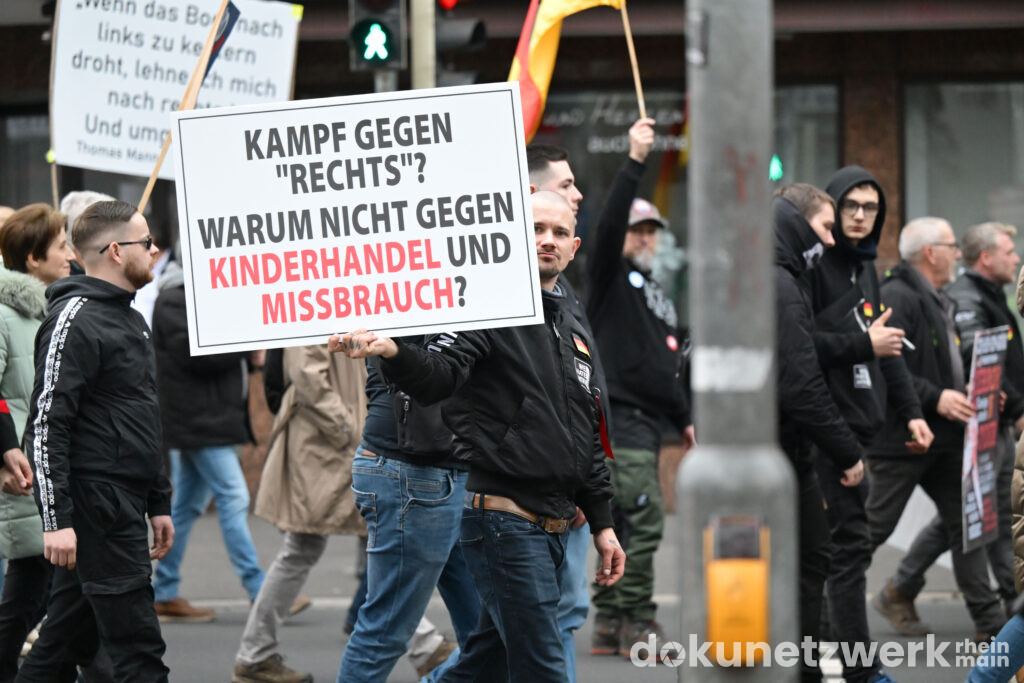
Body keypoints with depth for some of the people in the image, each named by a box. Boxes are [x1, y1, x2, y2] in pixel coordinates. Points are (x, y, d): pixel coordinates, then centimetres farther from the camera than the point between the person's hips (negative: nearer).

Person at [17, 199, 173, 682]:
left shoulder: (130, 320, 20)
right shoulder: (74, 320, -13)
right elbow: (47, 425, -19)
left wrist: (158, 502, 24)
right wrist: (56, 519, -23)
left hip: (125, 505, 10)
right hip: (94, 506, -10)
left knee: (69, 634, 12)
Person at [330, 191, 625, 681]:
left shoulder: (575, 332, 19)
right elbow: (439, 377, -24)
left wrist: (602, 523, 21)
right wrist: (393, 353, -46)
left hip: (553, 526, 8)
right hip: (503, 517, -8)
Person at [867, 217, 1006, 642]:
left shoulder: (937, 301, 18)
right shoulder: (895, 298, -16)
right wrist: (936, 398, -25)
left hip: (942, 436, 10)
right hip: (902, 436, -10)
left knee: (964, 522, 7)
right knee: (874, 526, -3)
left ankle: (989, 624, 9)